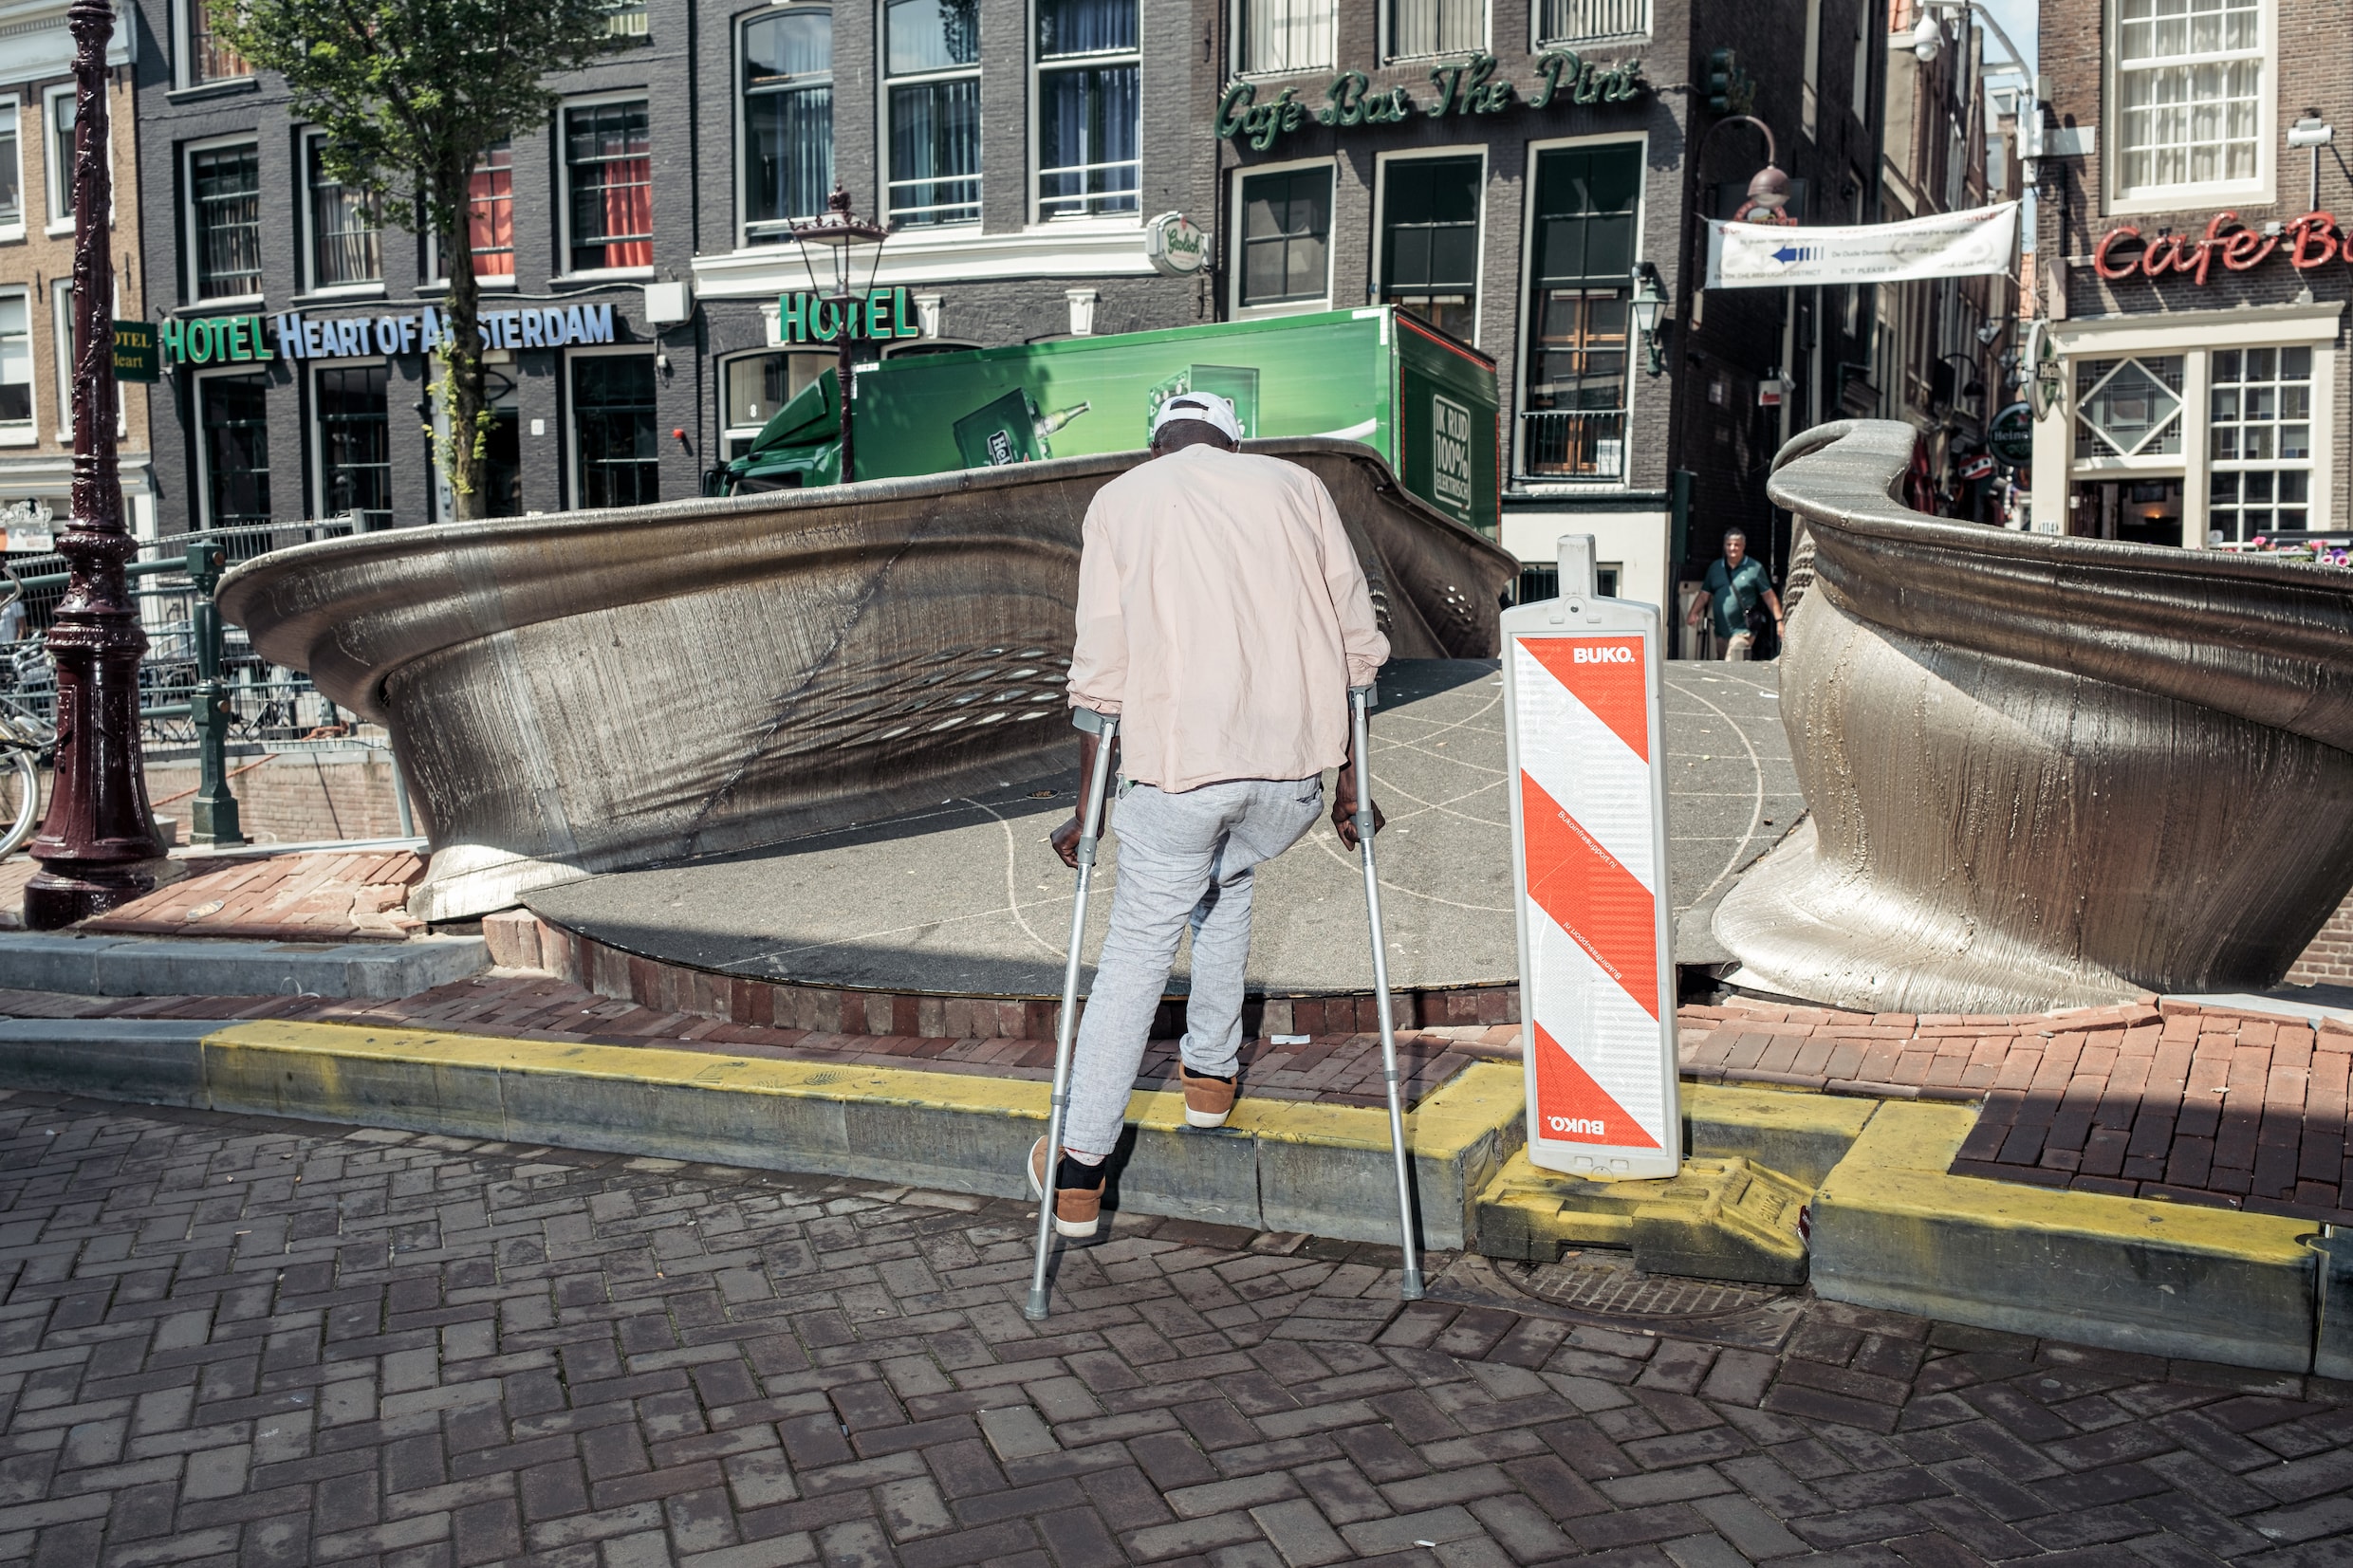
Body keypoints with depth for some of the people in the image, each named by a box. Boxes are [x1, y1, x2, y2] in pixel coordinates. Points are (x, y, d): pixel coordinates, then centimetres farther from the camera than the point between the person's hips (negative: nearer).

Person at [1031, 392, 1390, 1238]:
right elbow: (1357, 645, 13)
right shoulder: (1295, 484, 17)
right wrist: (1349, 783, 18)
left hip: (1178, 760, -2)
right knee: (1228, 880, 32)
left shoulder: (1120, 500, 12)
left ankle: (1078, 1170, 17)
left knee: (1137, 949, 12)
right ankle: (1211, 1072, 38)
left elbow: (1101, 673, 4)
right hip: (1296, 757, 2)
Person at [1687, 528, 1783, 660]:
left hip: (1743, 631, -5)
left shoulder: (1754, 568, -1)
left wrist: (1779, 620, -5)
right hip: (1721, 633, 6)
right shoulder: (1715, 567, 11)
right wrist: (1694, 613, -6)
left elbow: (1769, 596, 0)